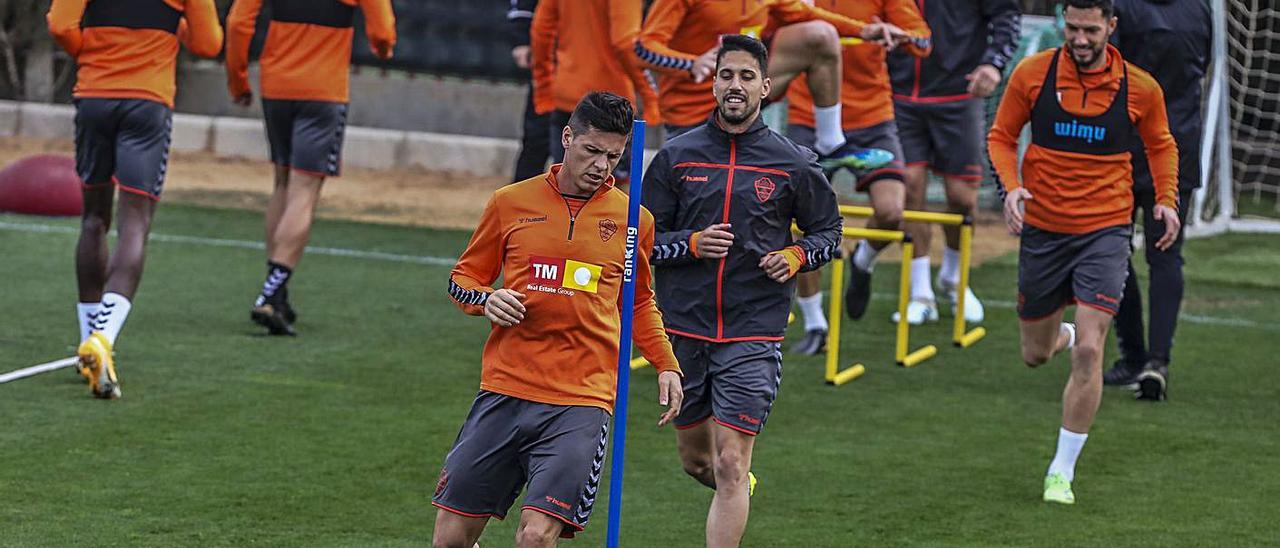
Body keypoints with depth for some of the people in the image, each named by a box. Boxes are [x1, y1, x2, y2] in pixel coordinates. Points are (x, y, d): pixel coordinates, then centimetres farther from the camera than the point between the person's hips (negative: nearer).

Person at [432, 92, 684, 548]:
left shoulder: (632, 219, 8)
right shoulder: (510, 203, 5)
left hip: (582, 403, -1)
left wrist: (666, 366, 10)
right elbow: (463, 278, 16)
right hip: (504, 391, 1)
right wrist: (486, 300, -6)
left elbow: (640, 303, 23)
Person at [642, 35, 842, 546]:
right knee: (696, 460, 15)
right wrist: (693, 244, -13)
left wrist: (796, 256, -7)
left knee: (730, 466, -11)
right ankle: (739, 487, 48)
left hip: (753, 334, -3)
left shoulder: (793, 163, 1)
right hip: (684, 329, 3)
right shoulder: (677, 155, 4)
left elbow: (828, 232, 13)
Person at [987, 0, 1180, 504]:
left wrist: (1167, 199, 2)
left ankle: (1062, 472, -4)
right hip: (1042, 230, 2)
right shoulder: (1031, 75, -6)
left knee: (1088, 352, -15)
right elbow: (1001, 136, 5)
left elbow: (1161, 145, 15)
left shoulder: (1140, 88, -5)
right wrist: (1011, 186, -12)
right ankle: (1064, 335, 53)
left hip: (1105, 233, -2)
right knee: (1035, 354, 14)